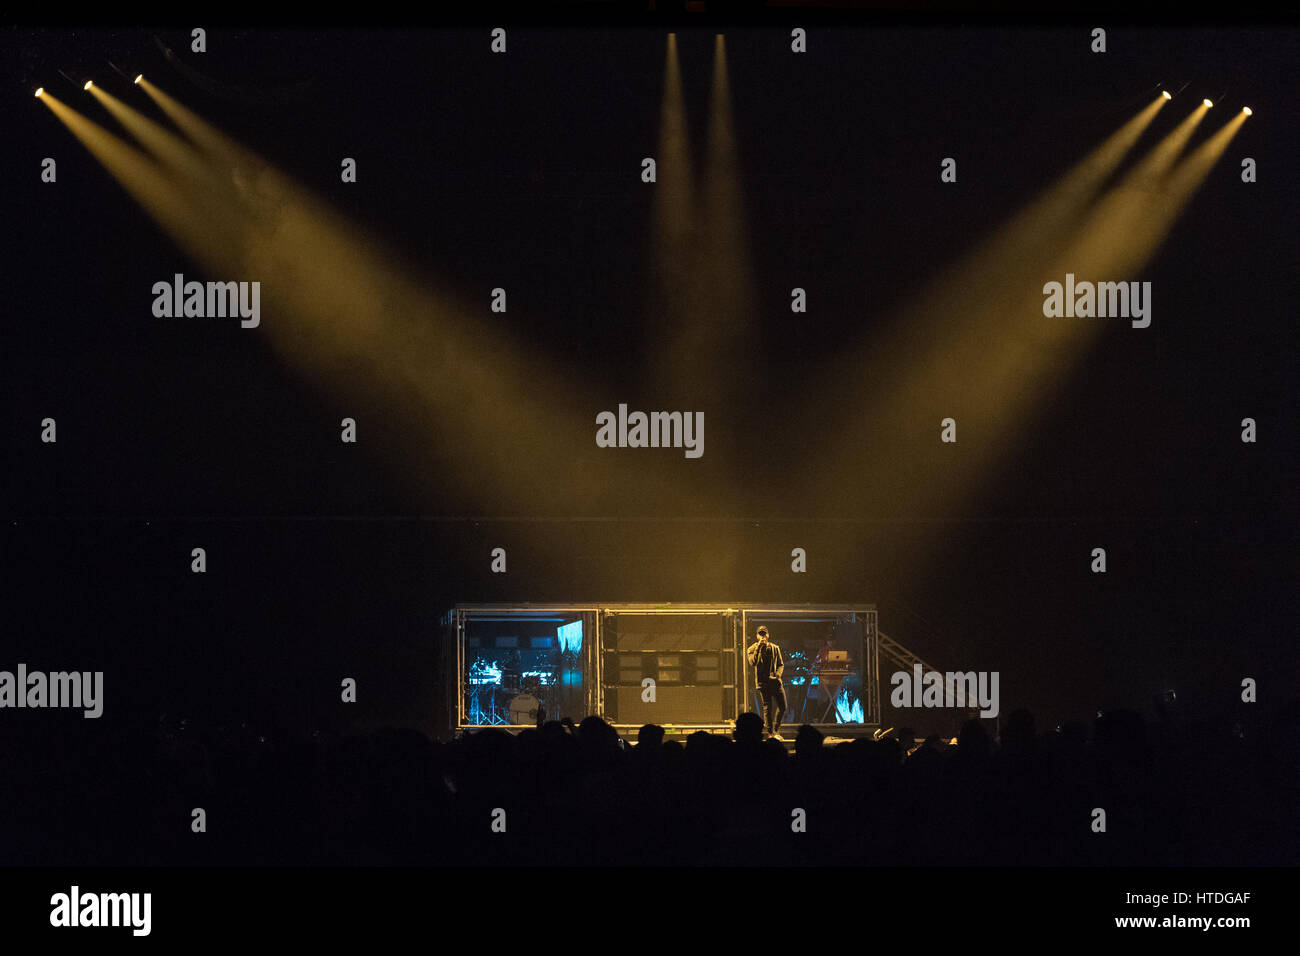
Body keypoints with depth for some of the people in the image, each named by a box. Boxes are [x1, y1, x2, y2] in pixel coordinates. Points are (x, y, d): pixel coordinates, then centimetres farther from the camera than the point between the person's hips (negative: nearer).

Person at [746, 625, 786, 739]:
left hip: (775, 681, 4)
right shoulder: (753, 649, 1)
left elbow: (781, 664, 16)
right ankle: (770, 733, 0)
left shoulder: (775, 648, 12)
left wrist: (778, 674, -5)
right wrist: (759, 647, -22)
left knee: (782, 707, 2)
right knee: (768, 707, -6)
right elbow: (753, 663, -17)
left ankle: (775, 730, 19)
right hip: (763, 682, -4)